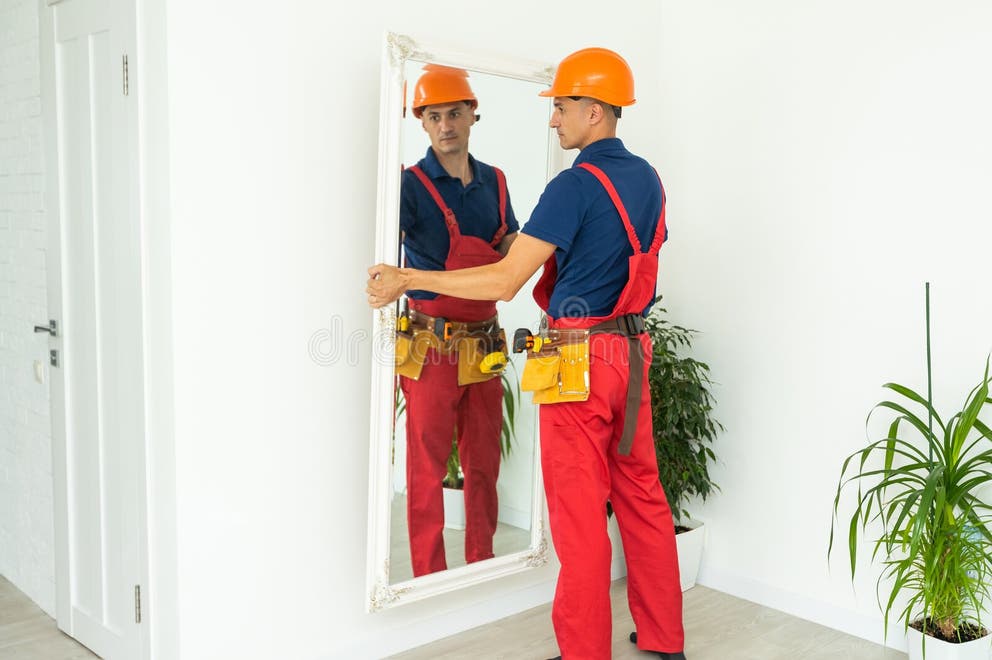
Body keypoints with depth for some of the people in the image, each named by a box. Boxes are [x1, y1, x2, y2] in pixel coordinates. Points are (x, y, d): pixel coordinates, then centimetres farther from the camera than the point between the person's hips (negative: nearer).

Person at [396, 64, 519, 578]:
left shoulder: (494, 181, 11)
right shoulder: (412, 184, -6)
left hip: (484, 340, 6)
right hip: (431, 344, -5)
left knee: (484, 462, 13)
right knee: (428, 467, 2)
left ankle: (482, 564, 27)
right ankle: (430, 577, 15)